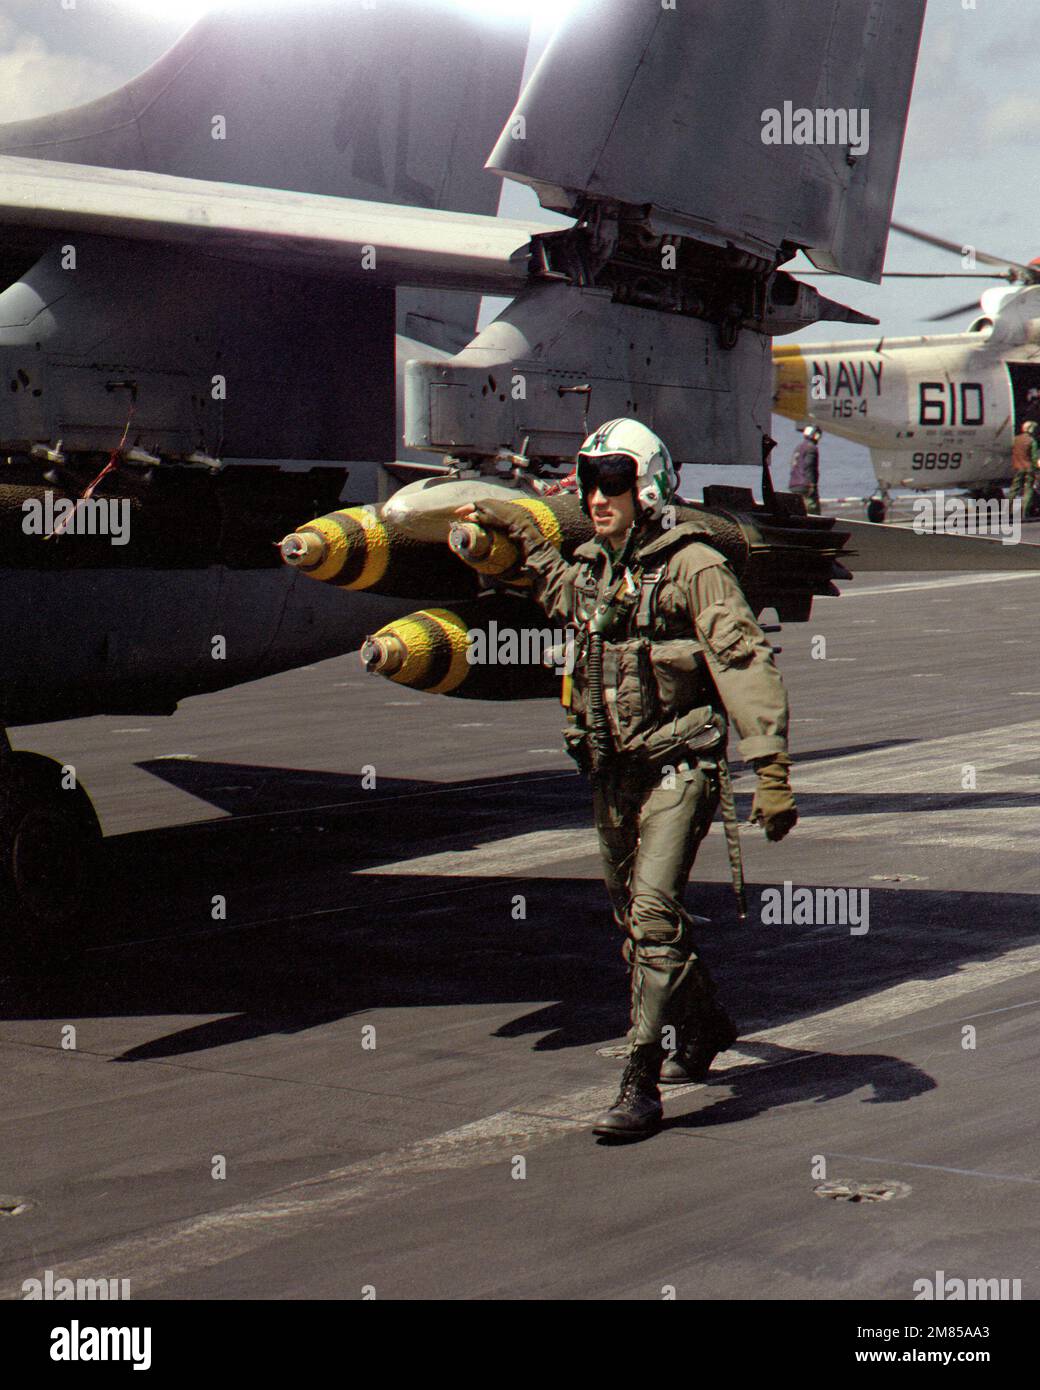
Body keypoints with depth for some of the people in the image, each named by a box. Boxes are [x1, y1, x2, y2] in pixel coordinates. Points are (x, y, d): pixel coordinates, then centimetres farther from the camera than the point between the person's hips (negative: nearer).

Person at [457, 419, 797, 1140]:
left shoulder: (693, 568, -12)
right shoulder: (588, 567, 10)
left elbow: (745, 663, -17)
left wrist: (772, 771, -23)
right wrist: (509, 523, 36)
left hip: (677, 765, -7)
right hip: (611, 770, 7)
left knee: (654, 915, -15)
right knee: (638, 918, 17)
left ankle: (642, 1086, -12)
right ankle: (705, 1025, 40)